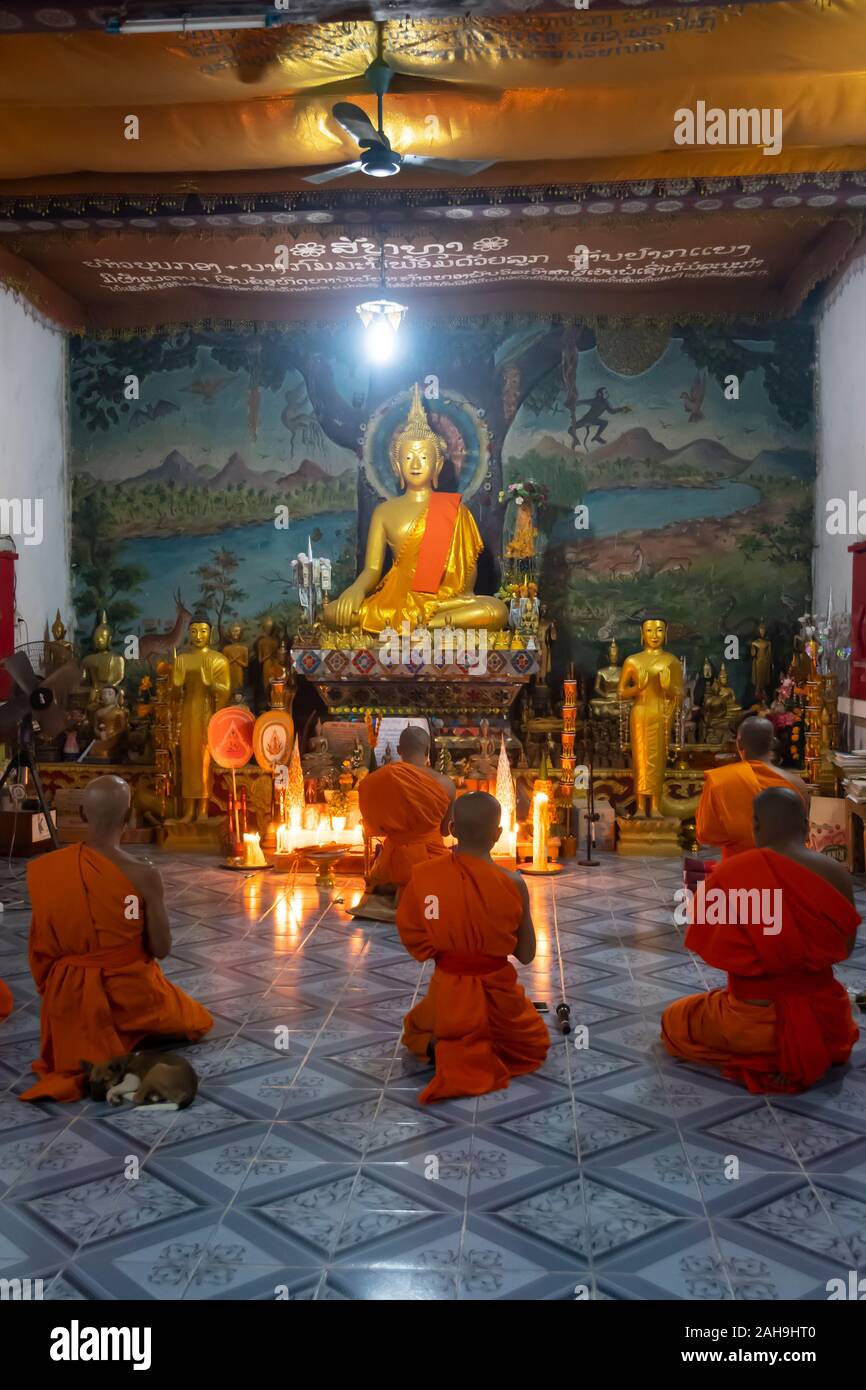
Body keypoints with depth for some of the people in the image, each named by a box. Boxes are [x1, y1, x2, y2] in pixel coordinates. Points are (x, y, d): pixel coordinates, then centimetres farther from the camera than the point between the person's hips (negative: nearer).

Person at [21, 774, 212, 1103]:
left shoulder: (42, 870, -11)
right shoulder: (143, 875, -22)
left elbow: (40, 951, -1)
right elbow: (161, 948, -10)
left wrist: (51, 993, 18)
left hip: (70, 996, 7)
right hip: (130, 991, -6)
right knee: (197, 1022, 23)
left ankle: (87, 1059, 16)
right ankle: (132, 1042, 2)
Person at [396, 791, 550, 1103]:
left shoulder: (422, 876, -14)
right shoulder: (512, 883, -18)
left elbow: (413, 940, -4)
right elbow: (526, 955, -7)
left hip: (446, 993, 2)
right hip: (494, 995, -1)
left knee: (416, 1031, 35)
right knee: (534, 1045, 29)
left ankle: (442, 1046, -1)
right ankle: (487, 1051, -3)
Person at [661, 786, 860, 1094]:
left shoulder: (728, 874, -16)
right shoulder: (835, 874, -9)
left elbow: (707, 950, -3)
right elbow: (844, 949, 5)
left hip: (753, 1022, -5)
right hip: (824, 1018, 5)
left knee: (675, 1020, 24)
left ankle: (760, 1061, 4)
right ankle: (810, 1052, 13)